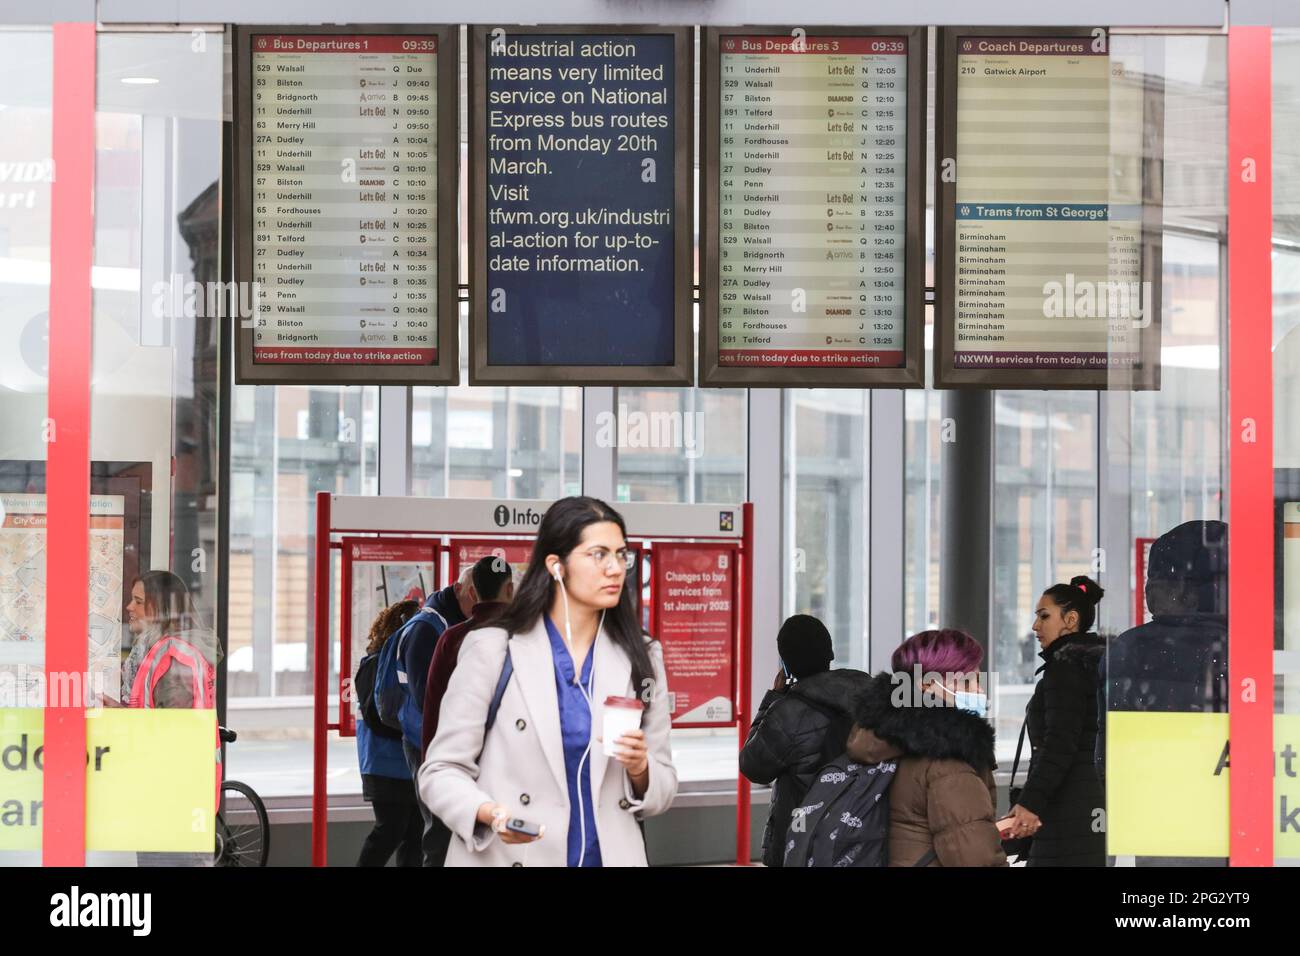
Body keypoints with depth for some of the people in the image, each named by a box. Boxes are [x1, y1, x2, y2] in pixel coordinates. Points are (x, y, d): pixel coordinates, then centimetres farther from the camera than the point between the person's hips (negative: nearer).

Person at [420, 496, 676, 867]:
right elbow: (442, 770, -7)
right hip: (507, 856, -3)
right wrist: (489, 814, -25)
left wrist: (639, 769, -15)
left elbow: (662, 789, 7)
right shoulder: (493, 649, -7)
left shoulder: (641, 657, 3)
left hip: (609, 854, 3)